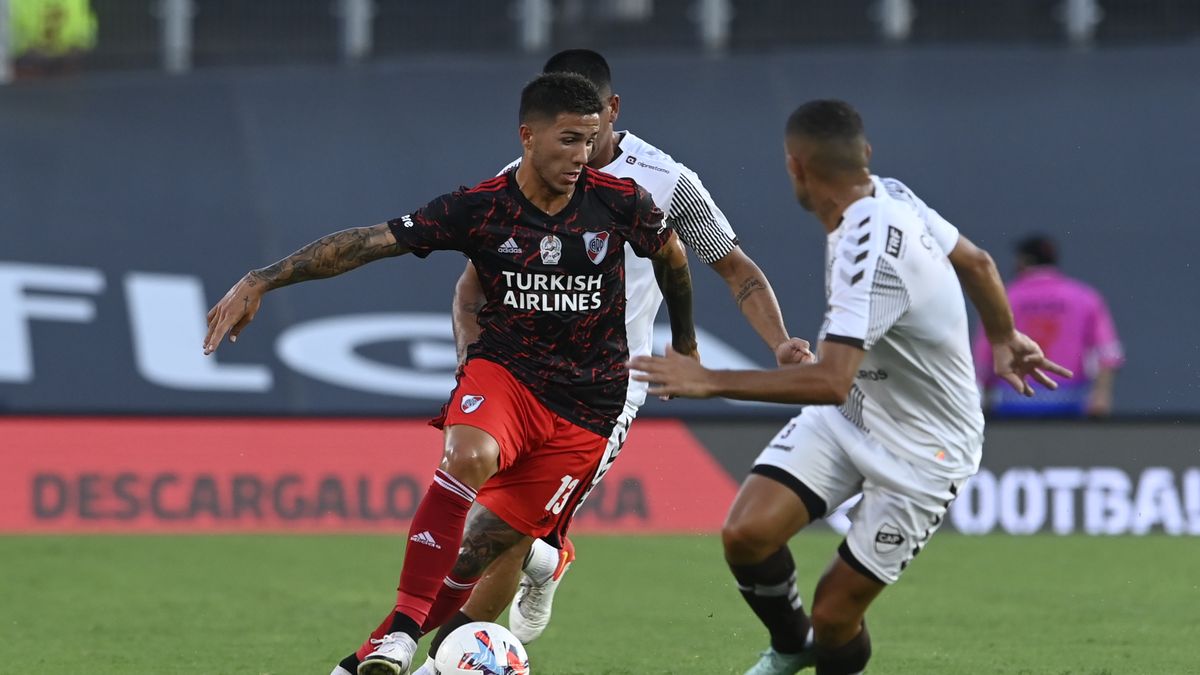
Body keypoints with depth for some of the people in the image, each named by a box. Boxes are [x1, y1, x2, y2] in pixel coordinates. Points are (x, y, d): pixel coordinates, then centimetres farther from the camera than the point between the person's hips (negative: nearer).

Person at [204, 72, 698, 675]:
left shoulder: (618, 201, -5)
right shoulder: (479, 208, -8)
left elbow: (672, 255, 16)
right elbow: (367, 243, -11)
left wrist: (685, 347, 29)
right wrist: (261, 281, -18)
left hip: (585, 409, 1)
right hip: (503, 373, -1)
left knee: (472, 556, -6)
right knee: (469, 456, -35)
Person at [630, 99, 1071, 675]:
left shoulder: (869, 253, -33)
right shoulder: (890, 195, -7)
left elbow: (830, 382, -42)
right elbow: (977, 262, 10)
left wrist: (712, 381, -40)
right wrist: (1003, 339, 29)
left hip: (920, 455, -7)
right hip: (848, 416, 8)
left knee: (834, 616, -3)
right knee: (746, 533, -9)